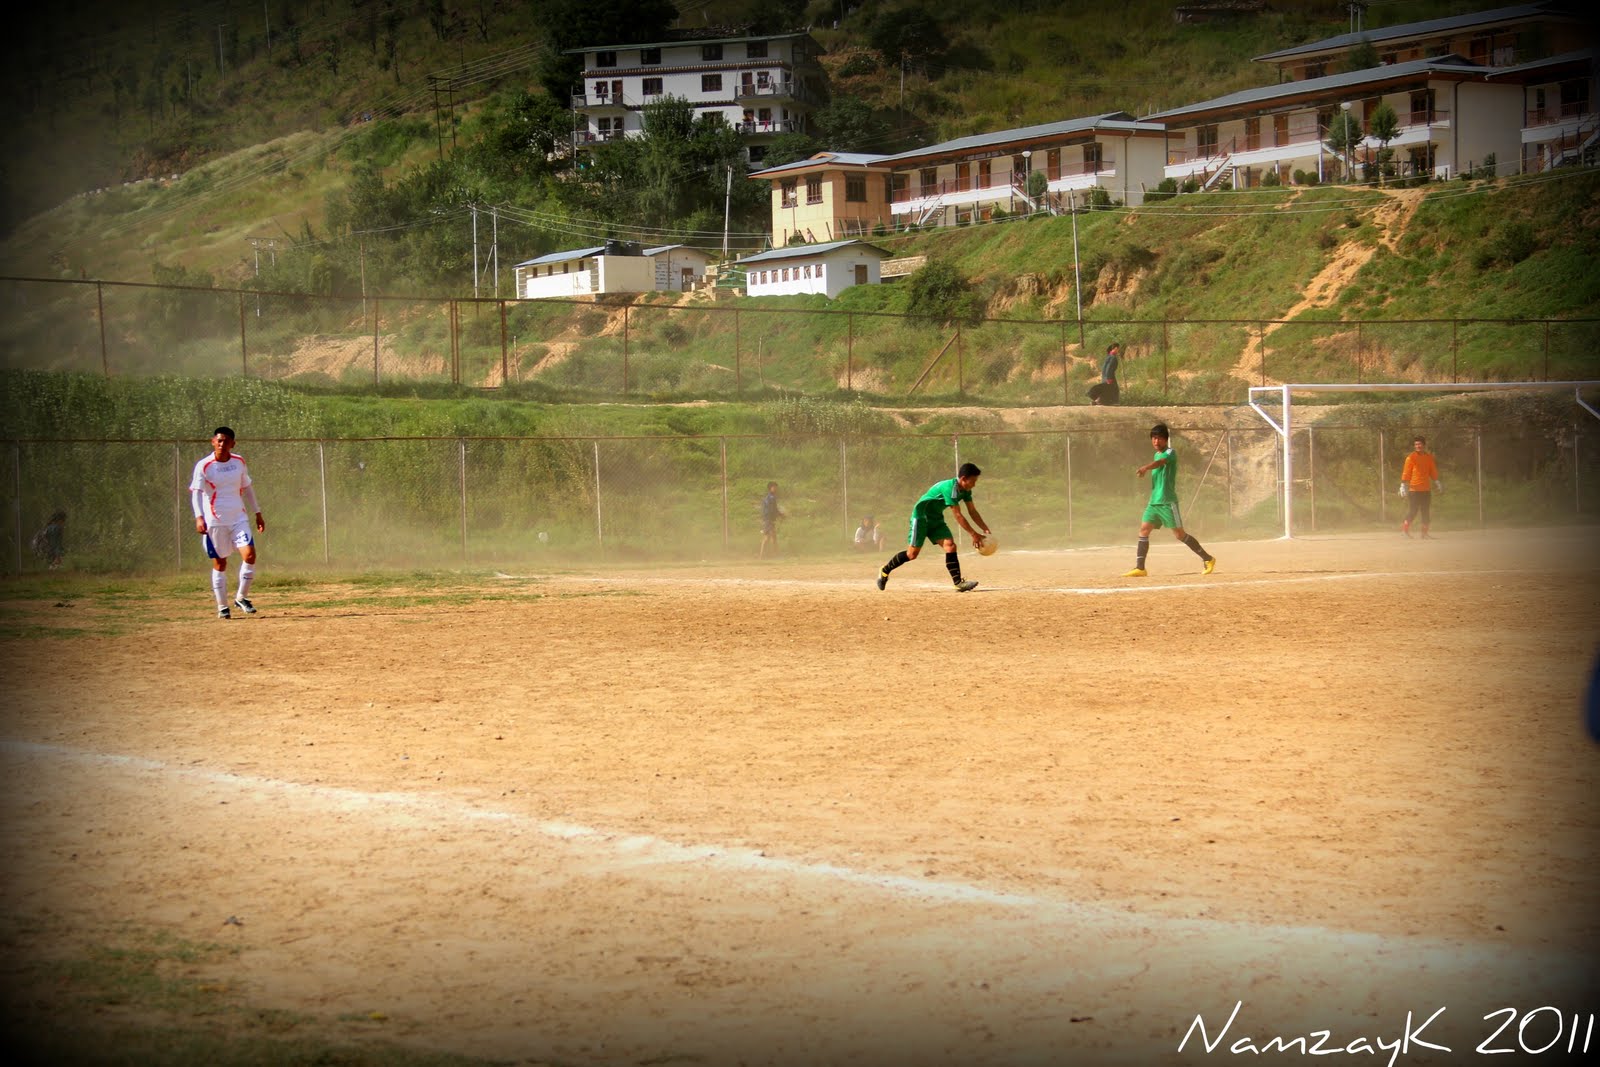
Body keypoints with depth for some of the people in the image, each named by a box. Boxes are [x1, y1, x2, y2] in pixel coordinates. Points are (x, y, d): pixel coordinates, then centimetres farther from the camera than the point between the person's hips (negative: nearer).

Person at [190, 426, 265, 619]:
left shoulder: (239, 462, 5)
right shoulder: (204, 466, -8)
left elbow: (247, 488, 17)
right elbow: (196, 492, -12)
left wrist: (257, 513, 18)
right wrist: (199, 517, -26)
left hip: (239, 518, 3)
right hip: (215, 521, -3)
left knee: (249, 554, -13)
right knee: (220, 563, 2)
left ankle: (241, 597, 5)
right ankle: (222, 607, 14)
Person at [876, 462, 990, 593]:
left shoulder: (965, 490, -1)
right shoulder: (950, 488, -29)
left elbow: (973, 512, 4)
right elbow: (958, 516, -30)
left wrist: (985, 529, -7)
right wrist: (973, 534, -28)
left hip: (936, 519, 8)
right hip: (921, 516, -8)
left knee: (950, 545, -11)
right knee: (912, 553, -7)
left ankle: (958, 583, -17)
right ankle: (884, 571, 14)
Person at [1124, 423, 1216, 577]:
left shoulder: (1170, 453, -8)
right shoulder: (1157, 455, 17)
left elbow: (1160, 462, -31)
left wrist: (1146, 468, -50)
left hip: (1167, 502, -8)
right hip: (1154, 501, 8)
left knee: (1179, 533, -6)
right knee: (1144, 529, -3)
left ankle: (1208, 559, 6)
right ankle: (1139, 568, -4)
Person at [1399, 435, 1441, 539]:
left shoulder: (1429, 457, 9)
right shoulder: (1411, 457, -5)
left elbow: (1433, 471, 17)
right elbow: (1406, 472, -8)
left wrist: (1436, 482, 12)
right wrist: (1403, 486, -13)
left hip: (1426, 489, 5)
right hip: (1414, 489, -5)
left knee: (1426, 512, 5)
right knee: (1413, 511, -6)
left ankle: (1424, 532, 11)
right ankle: (1405, 528, 11)